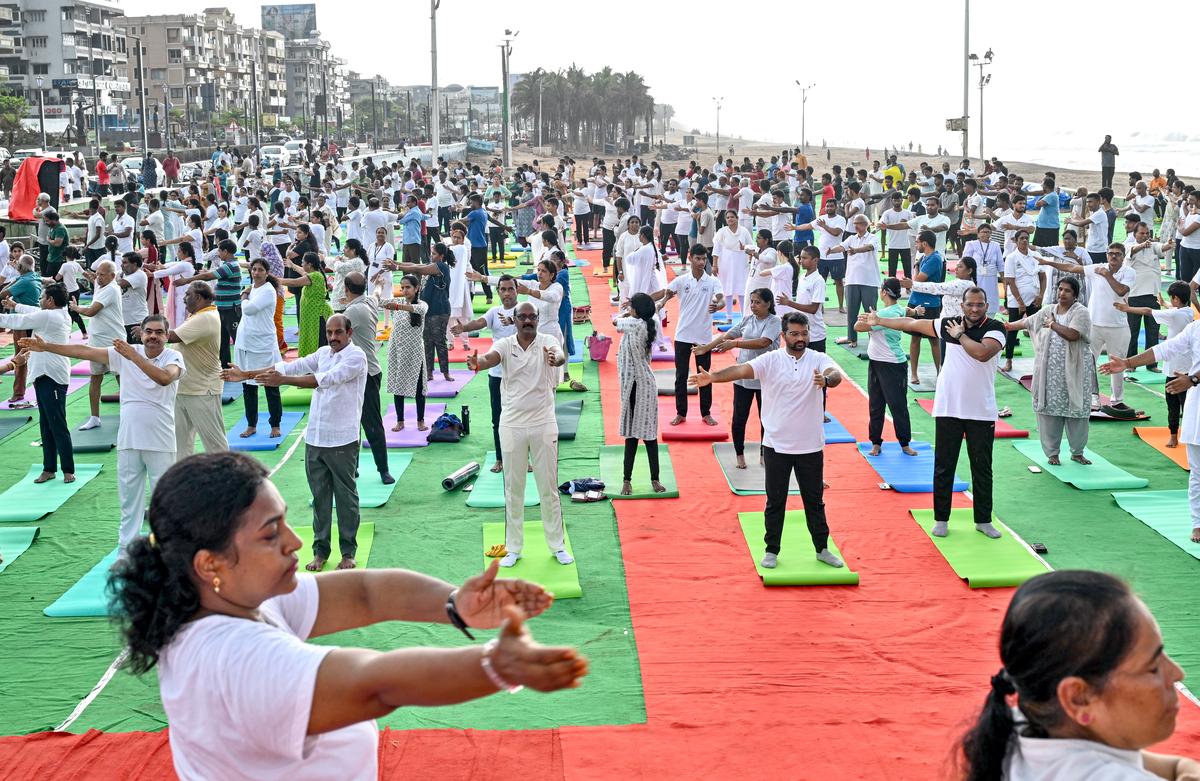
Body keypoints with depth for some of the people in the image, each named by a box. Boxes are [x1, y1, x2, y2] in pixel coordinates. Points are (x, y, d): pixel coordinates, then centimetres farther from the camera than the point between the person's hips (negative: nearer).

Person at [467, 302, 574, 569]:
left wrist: (556, 360, -52)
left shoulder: (548, 341, -5)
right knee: (513, 489, 8)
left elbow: (560, 356, -26)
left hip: (543, 424, -1)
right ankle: (513, 548, 18)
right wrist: (477, 363, -46)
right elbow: (491, 358, -22)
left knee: (549, 487, 7)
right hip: (512, 425, 1)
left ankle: (557, 545, 19)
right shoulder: (505, 344, -1)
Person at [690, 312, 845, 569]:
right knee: (775, 501, 9)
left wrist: (826, 379, -49)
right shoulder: (771, 360, -6)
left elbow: (836, 374, -23)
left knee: (814, 500, 13)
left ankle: (822, 549, 27)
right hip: (776, 445, 0)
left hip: (811, 447, 1)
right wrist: (712, 377, -37)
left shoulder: (819, 360, -4)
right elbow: (742, 369, -20)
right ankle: (771, 550, 22)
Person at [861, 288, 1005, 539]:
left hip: (982, 412, -2)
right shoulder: (949, 324, 4)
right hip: (948, 409, 2)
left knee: (982, 468, 7)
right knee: (943, 466, 7)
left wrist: (960, 335, -12)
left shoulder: (995, 329, -7)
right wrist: (879, 321, 18)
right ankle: (941, 518, 17)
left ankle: (983, 520, 18)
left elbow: (983, 353, -26)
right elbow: (912, 324, 13)